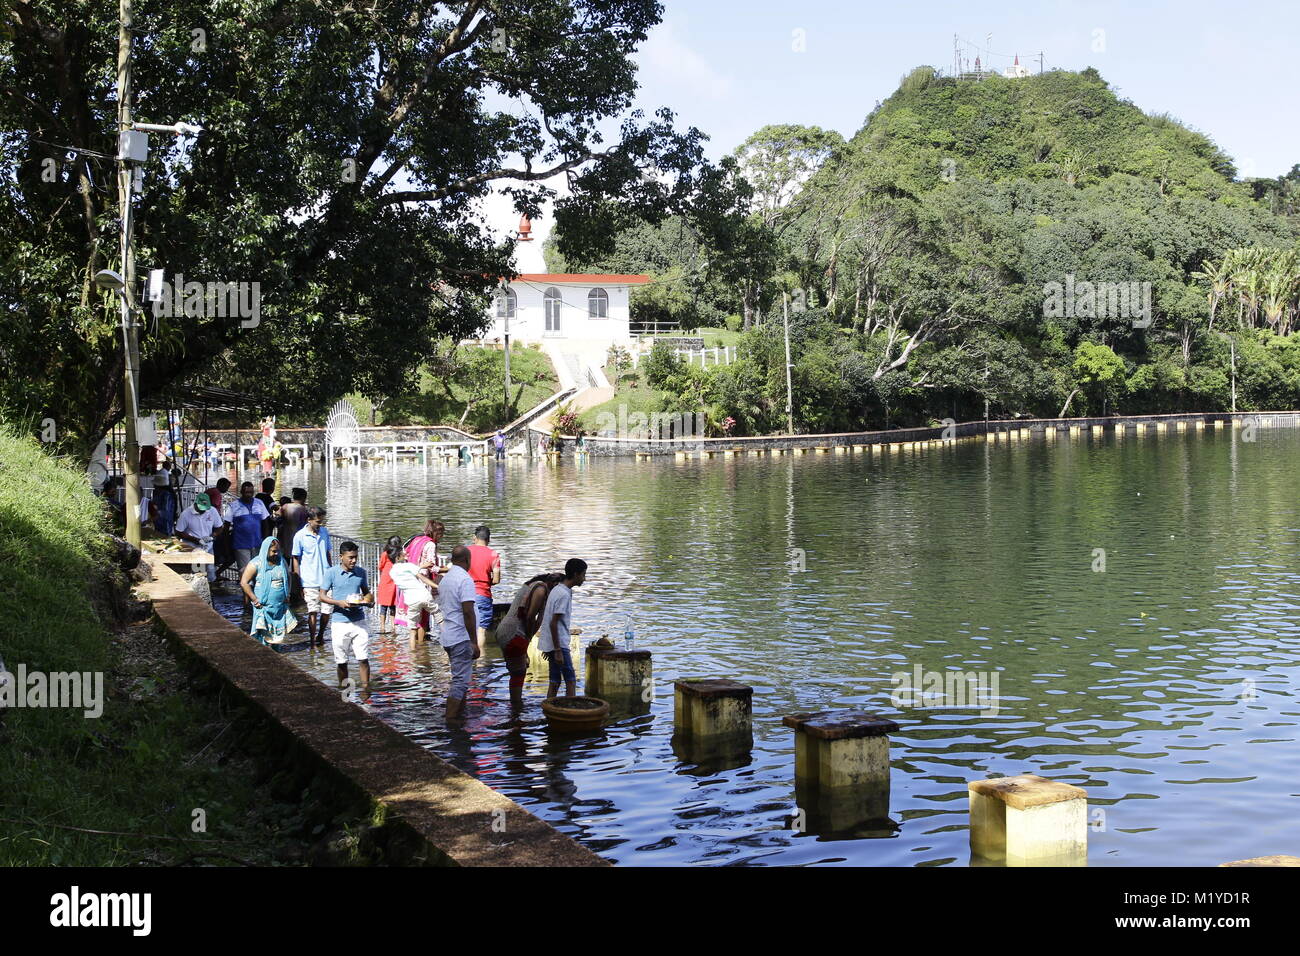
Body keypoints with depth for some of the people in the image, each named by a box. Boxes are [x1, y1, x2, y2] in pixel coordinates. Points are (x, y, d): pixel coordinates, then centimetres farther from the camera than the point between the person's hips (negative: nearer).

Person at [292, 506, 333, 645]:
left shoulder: (324, 533, 7)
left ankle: (321, 636, 27)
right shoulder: (300, 536, -6)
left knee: (327, 610, 6)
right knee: (313, 611, -3)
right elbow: (296, 560, -1)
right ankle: (312, 641, 8)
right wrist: (300, 584, -3)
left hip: (326, 580, 4)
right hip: (310, 582, -4)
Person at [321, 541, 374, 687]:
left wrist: (369, 600, -5)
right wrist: (339, 603, -17)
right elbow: (322, 595, 0)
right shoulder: (331, 573, -3)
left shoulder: (361, 572, 6)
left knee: (363, 658, -4)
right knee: (341, 661, 8)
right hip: (340, 622, -2)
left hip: (358, 620, 2)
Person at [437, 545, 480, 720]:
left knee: (460, 678, 18)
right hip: (461, 638, -9)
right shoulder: (465, 579, -14)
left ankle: (460, 714, 22)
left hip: (447, 636, 9)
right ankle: (451, 722, -9)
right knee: (460, 681, -7)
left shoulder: (444, 579, 14)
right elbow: (468, 612, -21)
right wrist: (474, 642, -19)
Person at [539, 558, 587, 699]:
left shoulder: (557, 590, 12)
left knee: (555, 682, 10)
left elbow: (544, 617, 18)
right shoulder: (564, 595, -18)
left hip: (550, 644, 9)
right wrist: (558, 651, -20)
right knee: (571, 681, -3)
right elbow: (553, 623, -22)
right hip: (559, 644, -9)